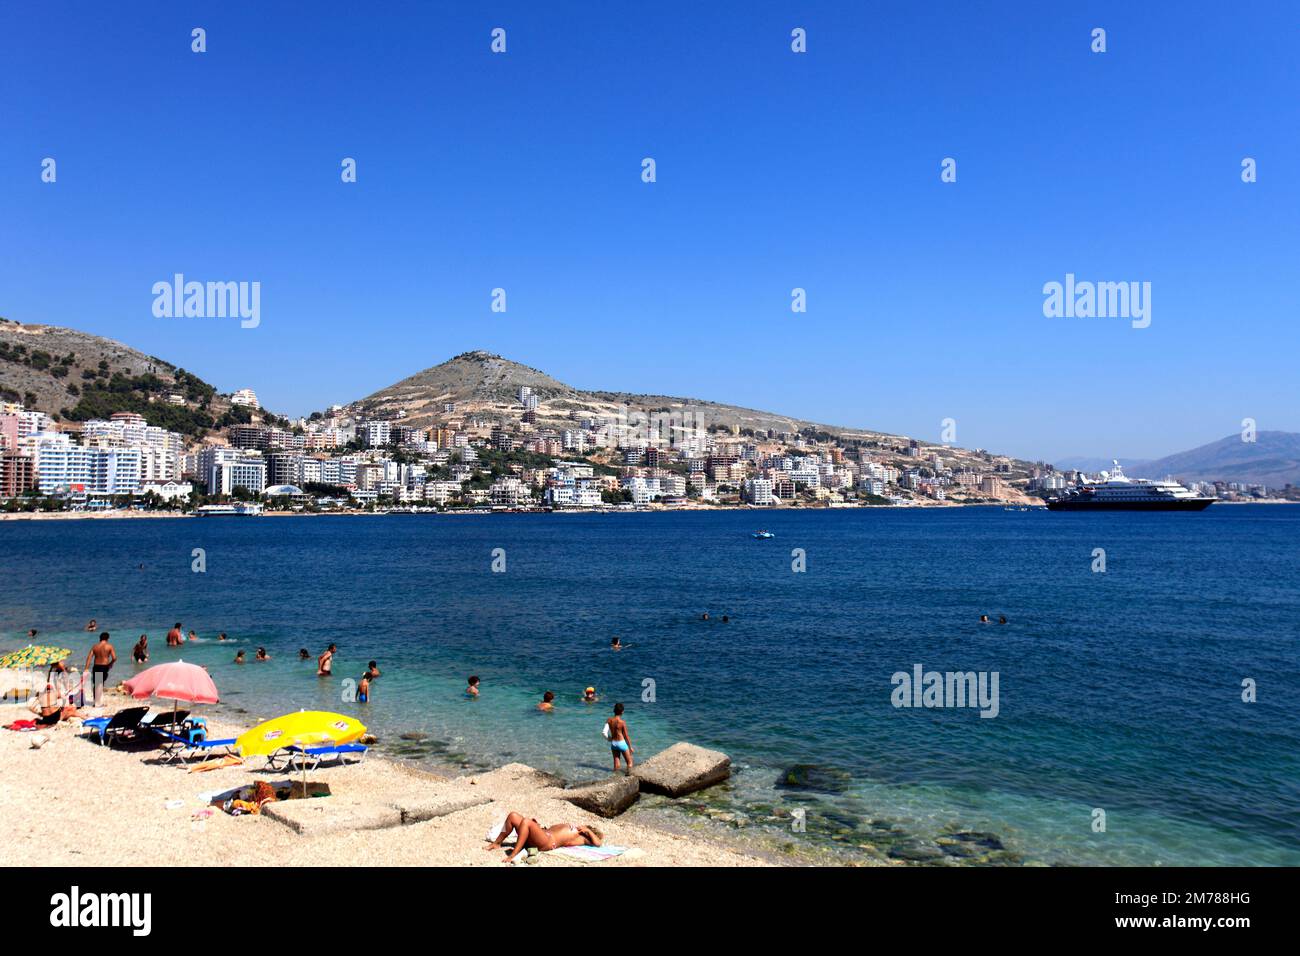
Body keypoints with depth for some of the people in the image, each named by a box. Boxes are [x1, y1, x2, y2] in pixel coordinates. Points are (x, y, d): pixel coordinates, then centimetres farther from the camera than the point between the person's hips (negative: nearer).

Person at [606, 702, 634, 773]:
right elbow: (626, 736, -12)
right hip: (622, 743, -5)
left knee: (616, 761, 16)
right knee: (629, 762, 10)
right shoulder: (622, 722, -18)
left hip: (613, 743, 5)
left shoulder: (609, 720, -6)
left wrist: (609, 738, 9)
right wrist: (630, 747, 0)